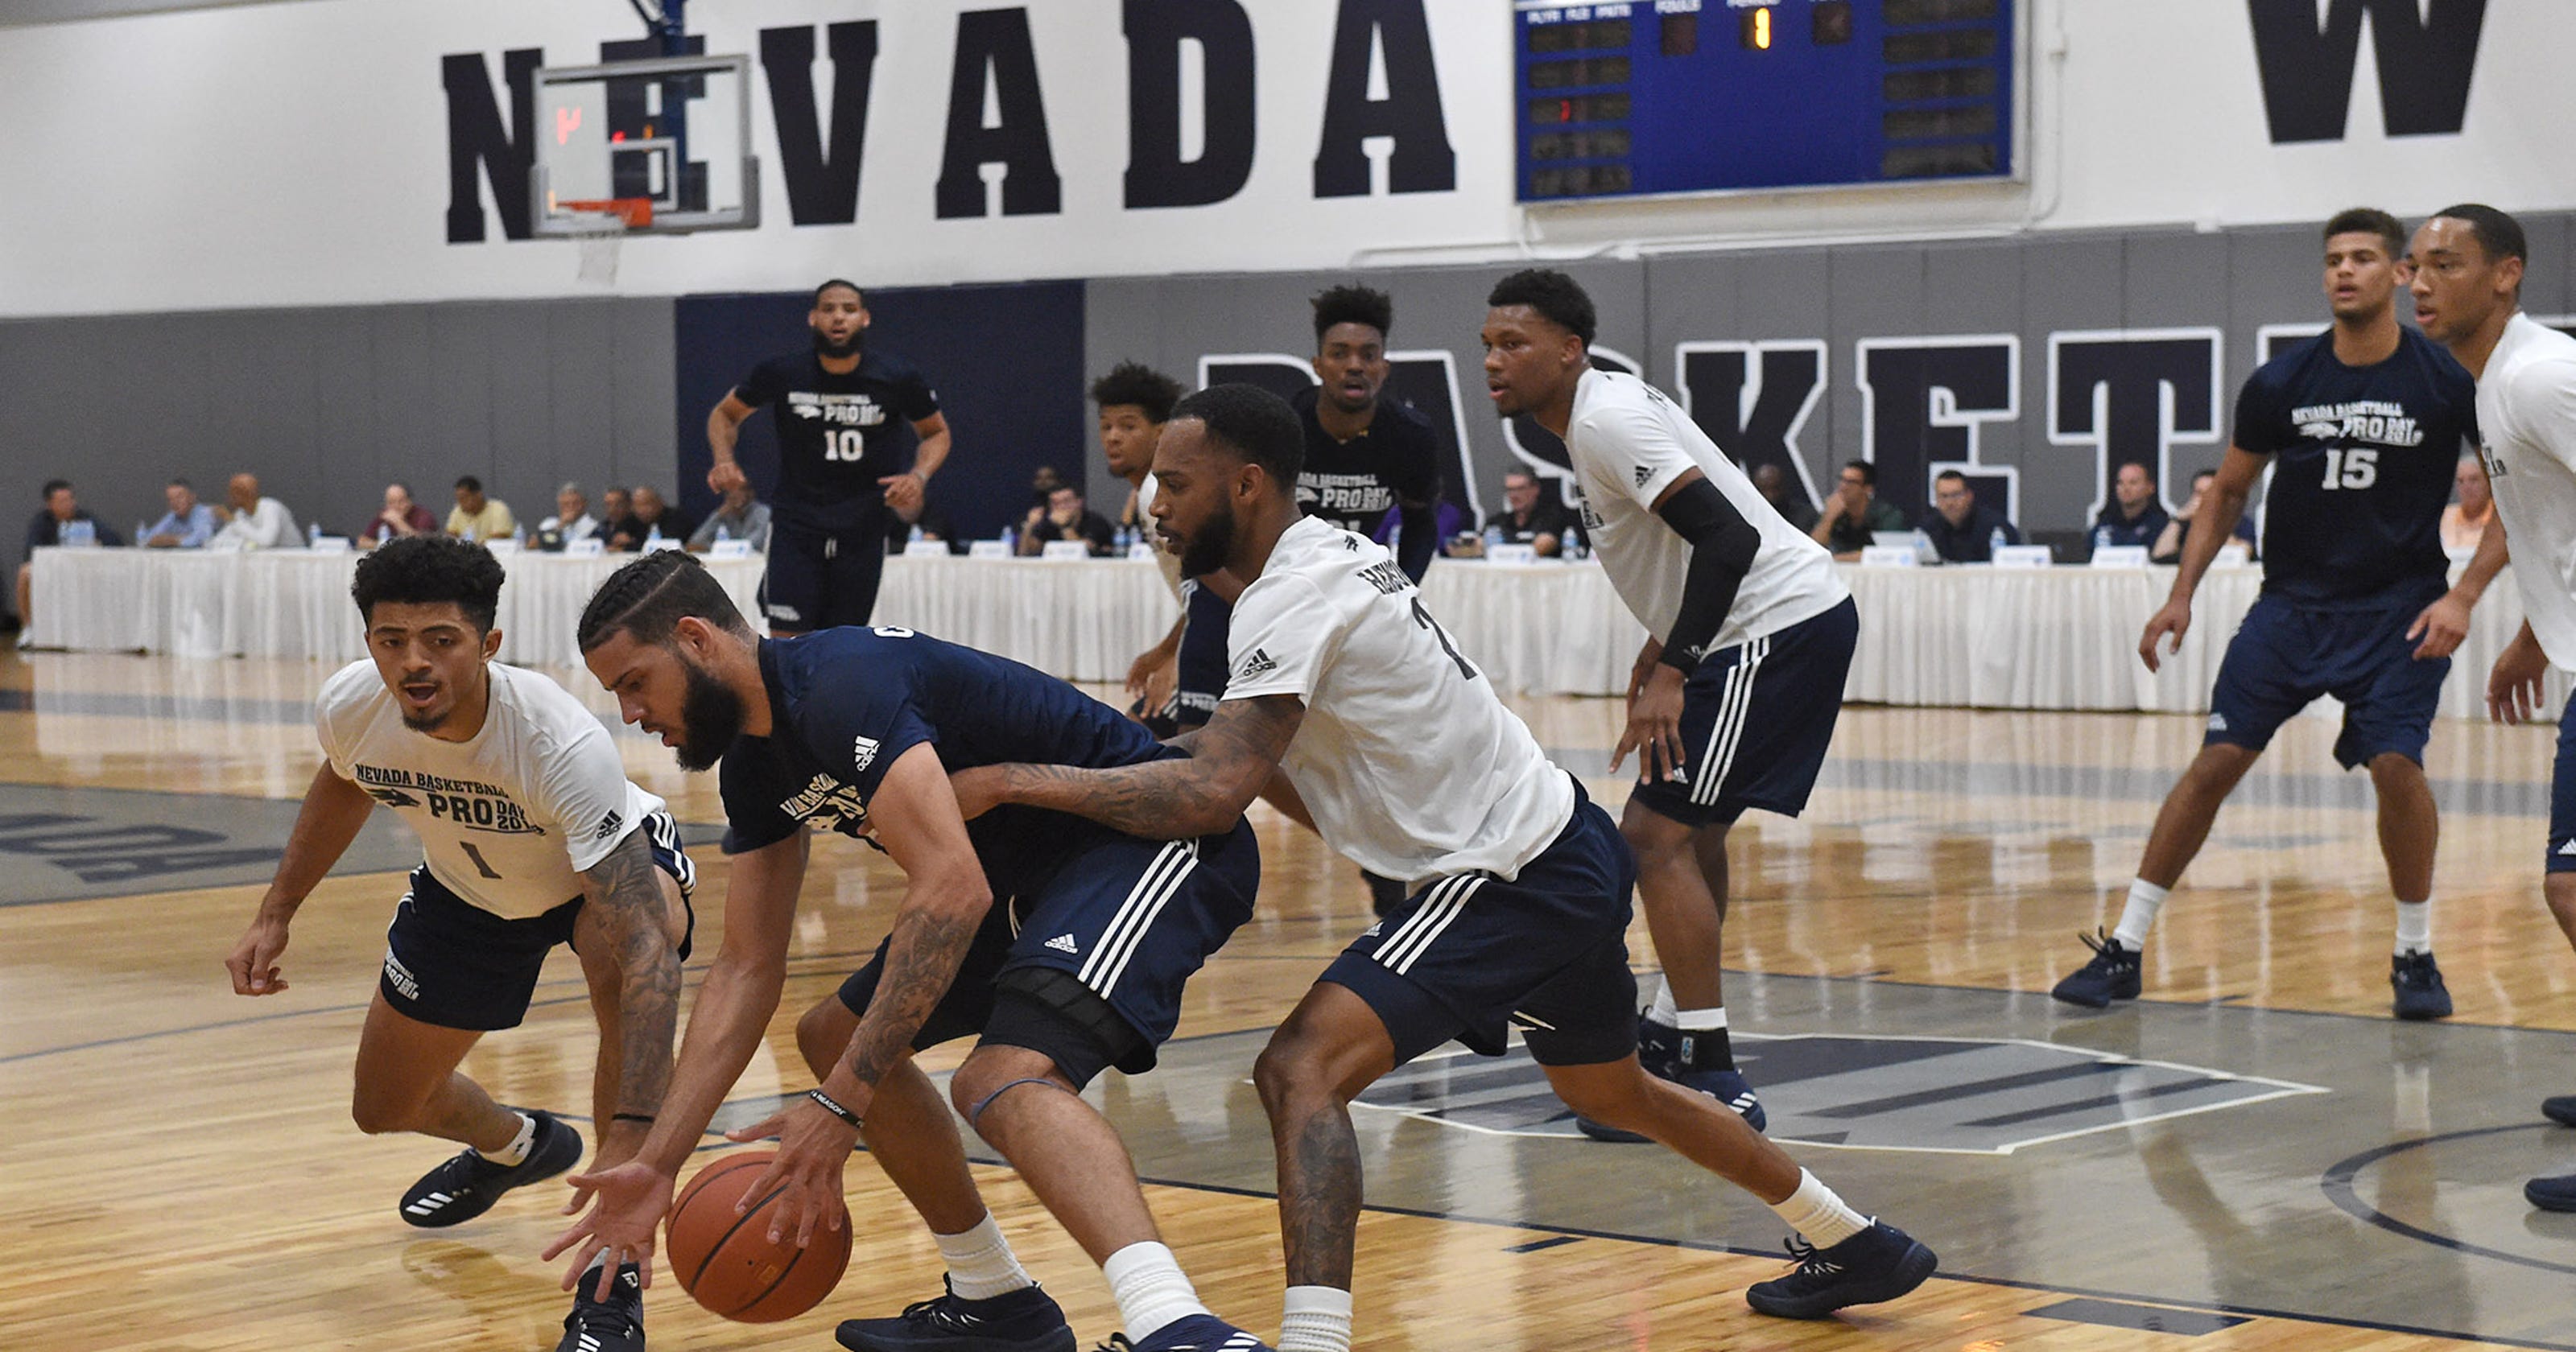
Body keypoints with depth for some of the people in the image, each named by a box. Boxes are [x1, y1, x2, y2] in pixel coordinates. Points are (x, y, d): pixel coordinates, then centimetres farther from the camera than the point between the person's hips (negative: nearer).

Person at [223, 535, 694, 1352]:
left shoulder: (563, 744, -43)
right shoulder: (350, 707, -27)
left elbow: (645, 948, -49)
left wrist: (632, 1136, -58)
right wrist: (277, 913, 1)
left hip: (607, 860, -5)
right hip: (466, 885, 5)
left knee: (624, 963, -39)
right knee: (384, 1108, 12)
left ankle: (615, 1278, -26)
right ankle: (511, 1146, 51)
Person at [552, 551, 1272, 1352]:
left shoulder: (842, 685, -23)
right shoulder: (754, 763, 9)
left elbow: (952, 890, -33)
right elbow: (747, 969, 14)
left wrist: (841, 1102, -33)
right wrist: (658, 1164, 6)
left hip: (1157, 837, -11)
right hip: (1037, 865, 11)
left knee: (1005, 1075, -33)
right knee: (835, 1034, 18)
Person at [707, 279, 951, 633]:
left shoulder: (897, 378, -8)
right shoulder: (782, 374, -8)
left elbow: (936, 433, 8)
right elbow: (726, 414, 8)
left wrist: (918, 476, -12)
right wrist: (724, 459, -12)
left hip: (863, 527, 1)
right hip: (795, 522, -1)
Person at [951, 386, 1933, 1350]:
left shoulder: (1294, 597, -20)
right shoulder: (1328, 553, 9)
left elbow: (1211, 792, -31)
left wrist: (1013, 782, -26)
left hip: (1511, 877, -11)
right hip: (1567, 856, 11)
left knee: (1301, 1069, -22)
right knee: (1612, 1093, 31)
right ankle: (1853, 1246, 47)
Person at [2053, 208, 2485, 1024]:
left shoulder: (2447, 382, -10)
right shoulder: (2280, 384, -3)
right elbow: (2228, 494, 11)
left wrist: (2463, 597, -12)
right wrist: (2182, 596, 4)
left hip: (2398, 608, -2)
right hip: (2293, 600, 2)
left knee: (2396, 765, -18)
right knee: (2216, 761, -4)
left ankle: (2415, 957, 4)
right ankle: (2124, 950, 2)